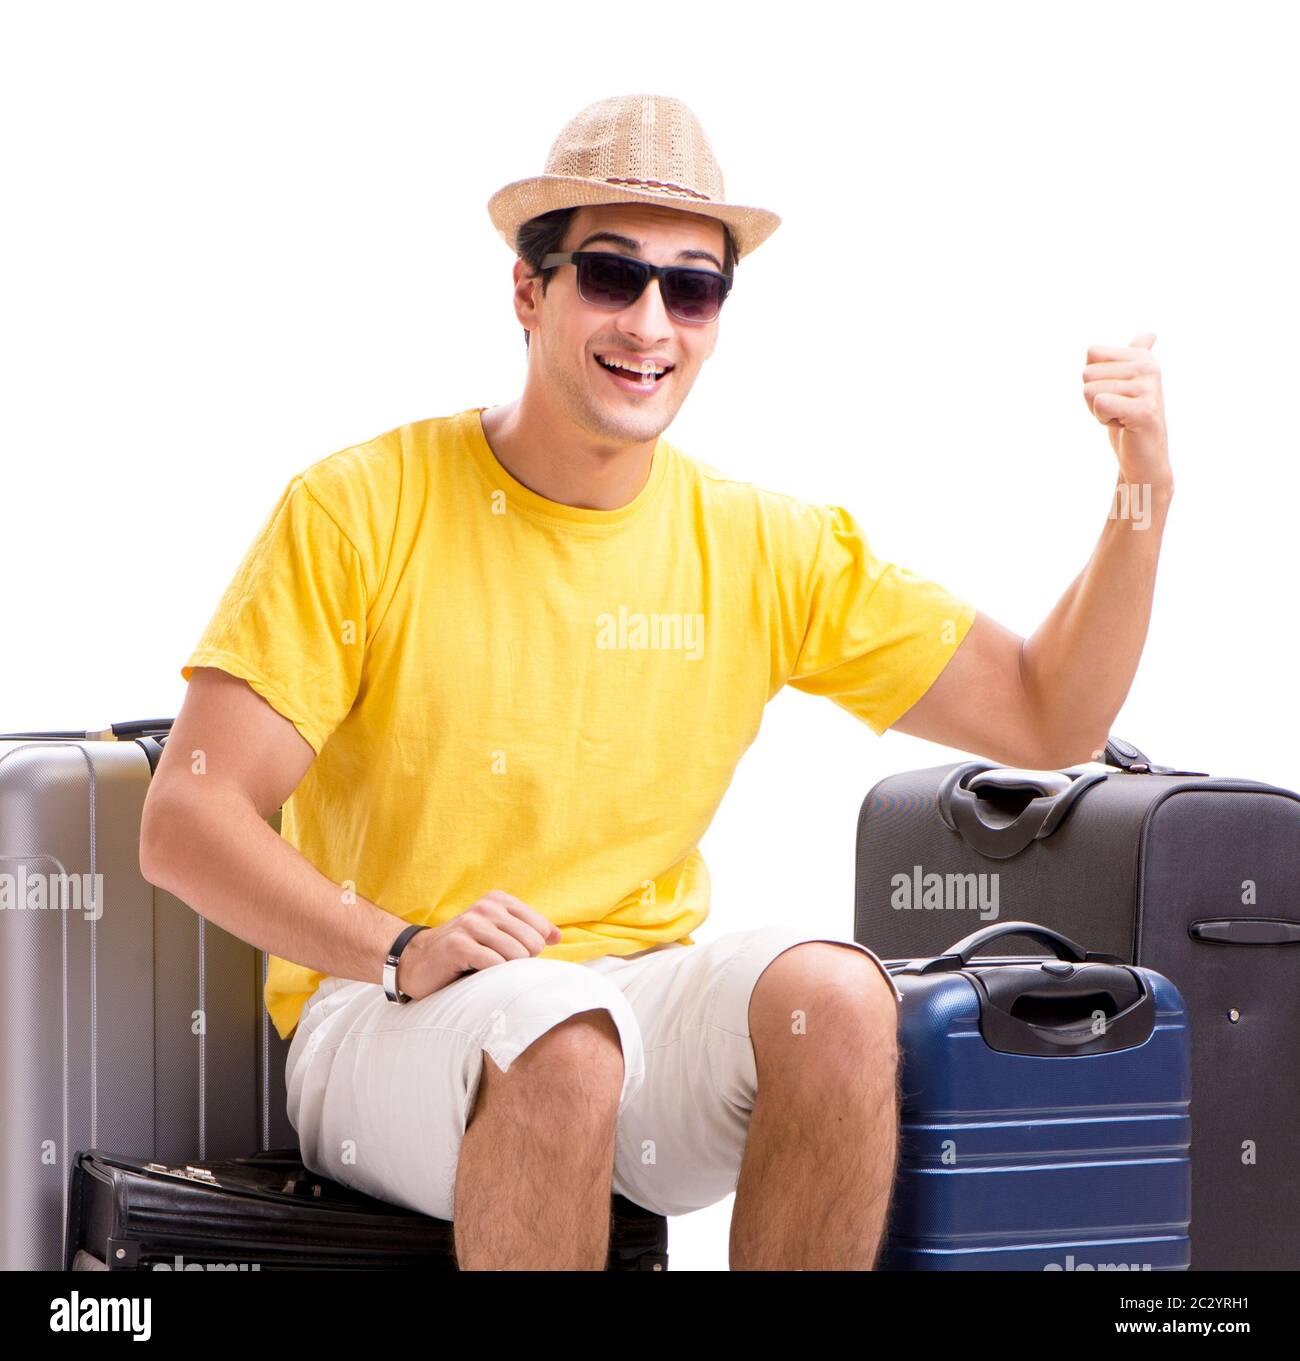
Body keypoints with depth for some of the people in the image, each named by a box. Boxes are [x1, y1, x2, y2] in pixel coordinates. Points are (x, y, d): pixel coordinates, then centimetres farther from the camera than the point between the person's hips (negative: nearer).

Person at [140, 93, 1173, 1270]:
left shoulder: (767, 551, 5)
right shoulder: (362, 511, -6)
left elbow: (1049, 719, 8)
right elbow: (186, 821, -11)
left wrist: (1143, 492, -6)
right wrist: (400, 950, -26)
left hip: (643, 997, 4)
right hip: (380, 1019, -3)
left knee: (837, 993, -27)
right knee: (560, 1038, -36)